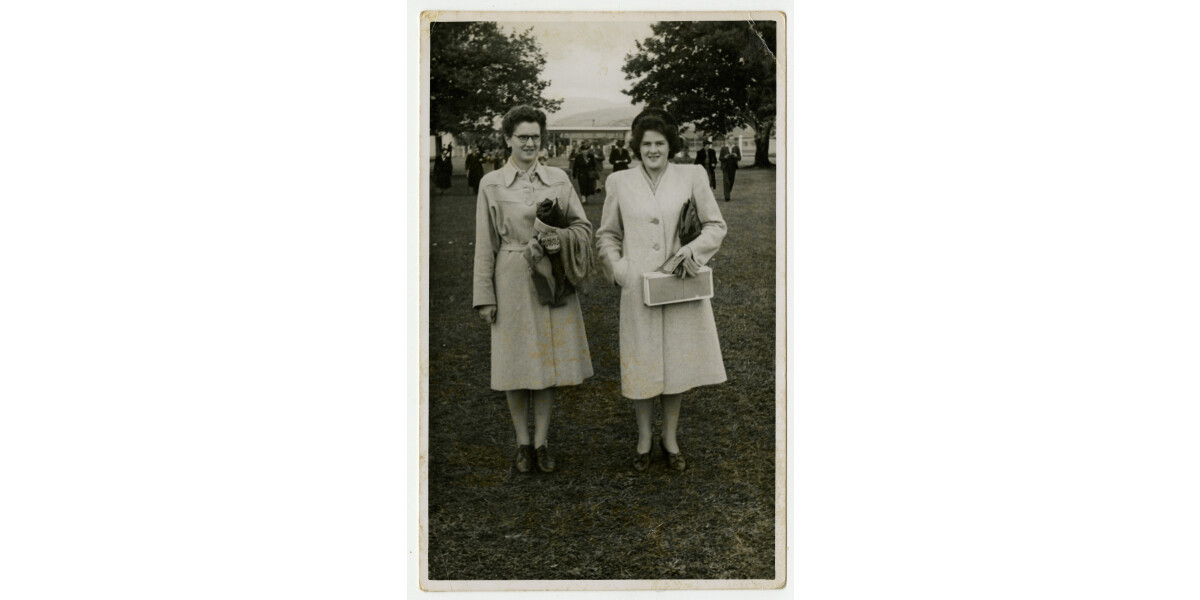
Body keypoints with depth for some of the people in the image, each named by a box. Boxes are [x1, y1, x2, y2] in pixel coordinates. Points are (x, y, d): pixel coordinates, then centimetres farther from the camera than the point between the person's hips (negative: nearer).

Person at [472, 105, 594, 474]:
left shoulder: (558, 179, 6)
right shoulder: (492, 184, 1)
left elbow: (583, 226, 9)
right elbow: (484, 244, 1)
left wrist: (558, 239, -13)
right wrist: (484, 296, -2)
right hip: (512, 280, -1)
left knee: (548, 359, 5)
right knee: (516, 362, 3)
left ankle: (541, 442, 16)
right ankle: (522, 443, 17)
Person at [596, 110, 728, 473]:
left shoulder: (691, 176, 1)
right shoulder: (620, 183, 3)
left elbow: (716, 225, 5)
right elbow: (606, 234, 11)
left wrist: (694, 249, -14)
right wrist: (618, 269, -4)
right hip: (639, 289, 0)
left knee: (677, 362, 9)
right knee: (641, 364, 5)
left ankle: (670, 439, 25)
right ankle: (643, 440, 24)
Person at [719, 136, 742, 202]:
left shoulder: (736, 148, 5)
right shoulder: (723, 148, 1)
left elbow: (739, 158, 6)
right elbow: (720, 158, 2)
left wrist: (736, 156, -16)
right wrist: (725, 157, -18)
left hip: (733, 167, 3)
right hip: (725, 167, -2)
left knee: (731, 182, 6)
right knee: (726, 182, -11)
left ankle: (727, 195, 24)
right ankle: (727, 197, -13)